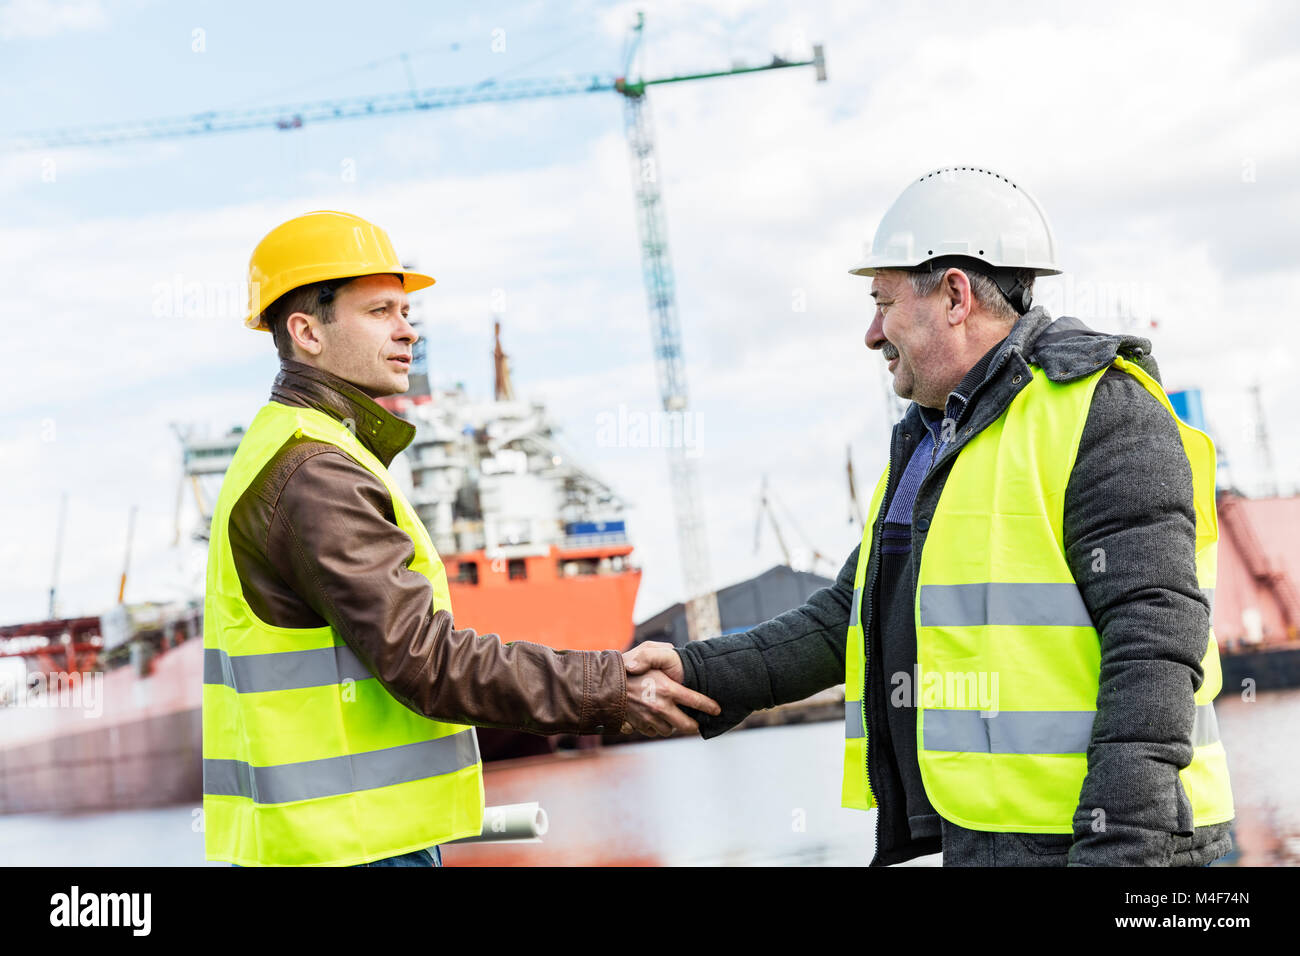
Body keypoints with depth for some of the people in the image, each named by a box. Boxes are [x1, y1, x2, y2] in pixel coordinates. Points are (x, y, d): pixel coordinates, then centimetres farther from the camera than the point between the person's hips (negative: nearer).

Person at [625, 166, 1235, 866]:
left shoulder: (1103, 414, -10)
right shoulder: (928, 447, 20)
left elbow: (1155, 642, -18)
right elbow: (846, 621, 19)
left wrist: (1120, 847, -24)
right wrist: (701, 674, 6)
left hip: (1081, 836, -8)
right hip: (977, 835, 8)